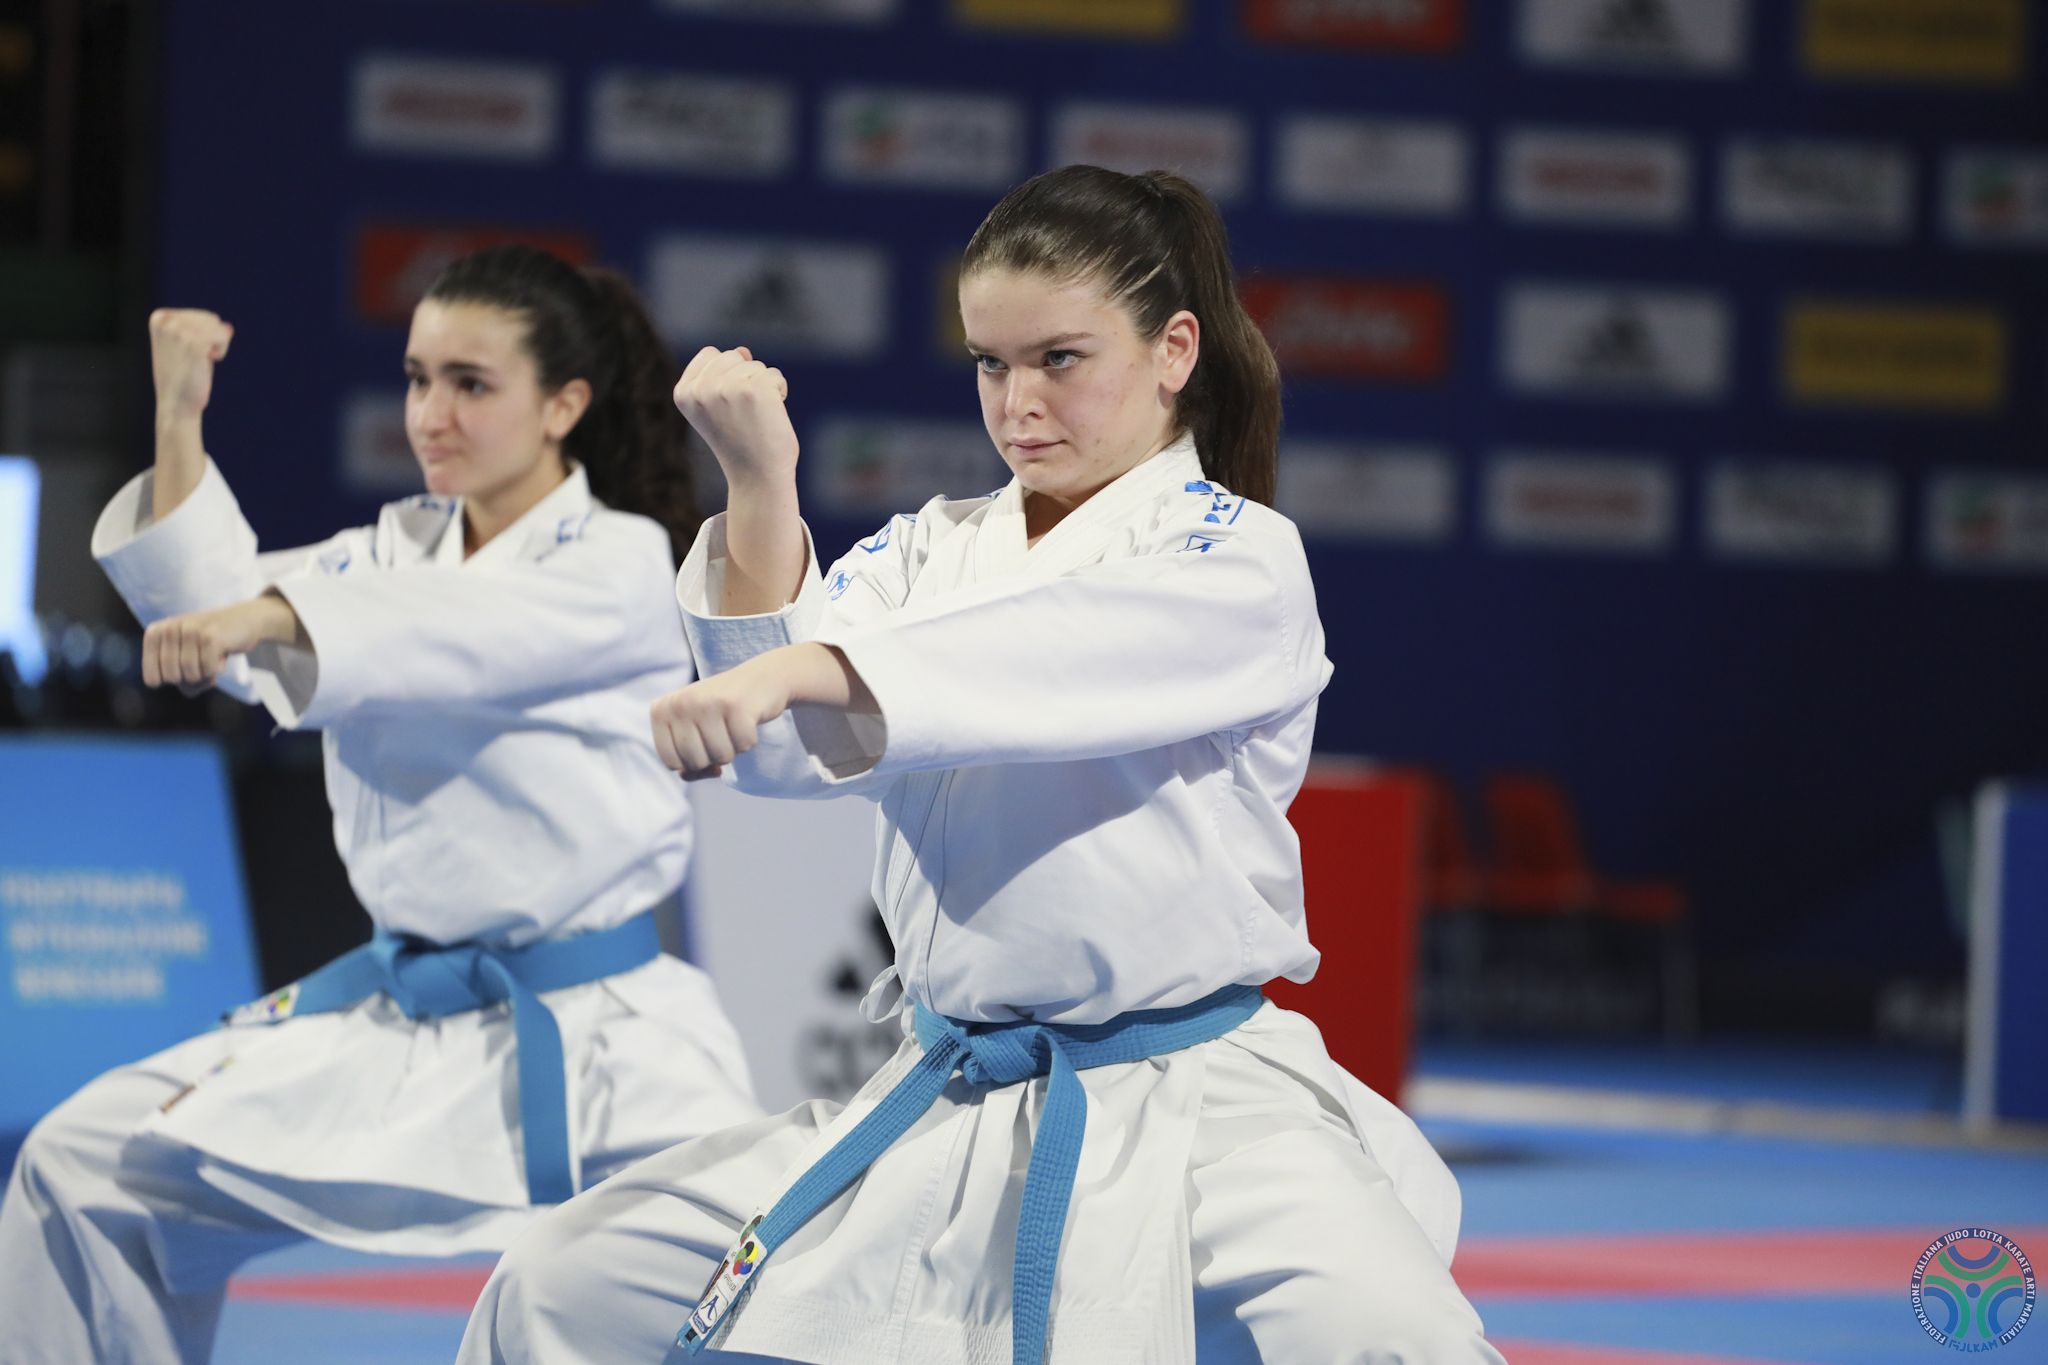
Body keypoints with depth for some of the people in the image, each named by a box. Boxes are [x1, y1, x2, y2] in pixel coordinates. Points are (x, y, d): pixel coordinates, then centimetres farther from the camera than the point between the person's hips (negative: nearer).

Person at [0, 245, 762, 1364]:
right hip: (398, 1023, 6)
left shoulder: (624, 566, -9)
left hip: (591, 1035, -6)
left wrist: (272, 614, -44)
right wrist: (177, 423, -12)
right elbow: (218, 621, -4)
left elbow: (464, 636, -28)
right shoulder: (391, 552, 11)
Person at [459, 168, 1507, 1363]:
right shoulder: (931, 552, 12)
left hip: (1192, 1112, -5)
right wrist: (762, 483, -13)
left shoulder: (1238, 560, -4)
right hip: (942, 1113, 5)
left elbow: (1066, 660, -26)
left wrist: (800, 670, -39)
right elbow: (789, 756, -4)